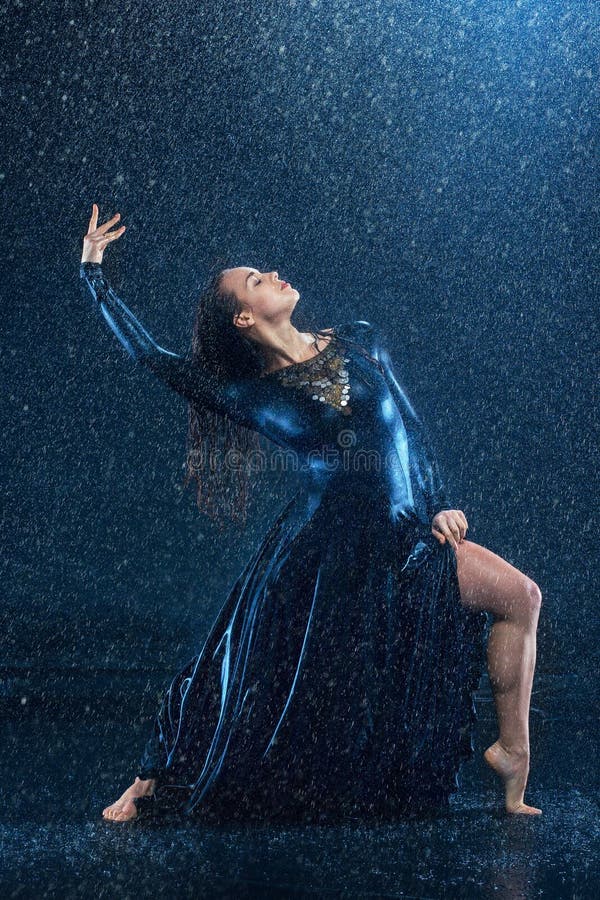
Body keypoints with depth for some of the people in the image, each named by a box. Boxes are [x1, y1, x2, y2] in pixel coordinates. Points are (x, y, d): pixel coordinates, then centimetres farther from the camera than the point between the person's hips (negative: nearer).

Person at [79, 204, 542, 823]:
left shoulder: (359, 342, 4)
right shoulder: (251, 395, -5)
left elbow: (411, 429, 12)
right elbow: (148, 354, -7)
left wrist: (437, 506, 4)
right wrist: (92, 270, -4)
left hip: (410, 538, 4)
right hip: (322, 555, -4)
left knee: (521, 596, -2)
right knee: (262, 687, -4)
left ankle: (512, 752, 11)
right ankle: (148, 785, 13)